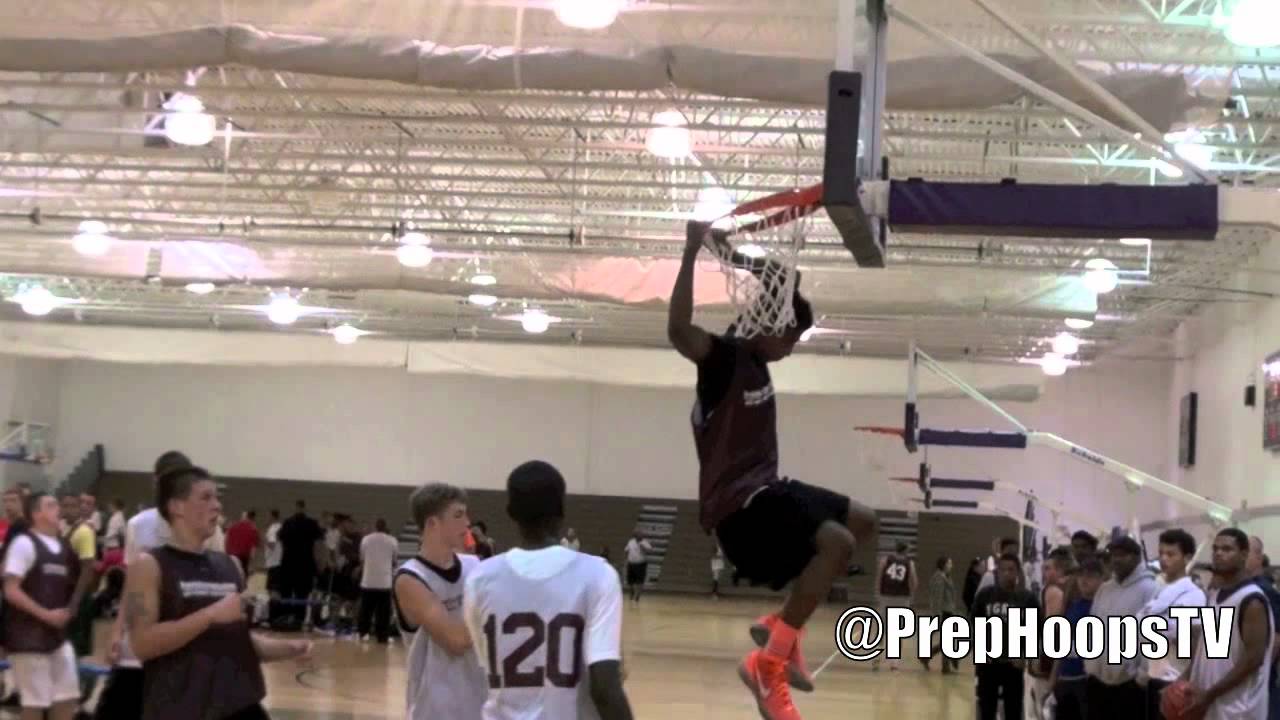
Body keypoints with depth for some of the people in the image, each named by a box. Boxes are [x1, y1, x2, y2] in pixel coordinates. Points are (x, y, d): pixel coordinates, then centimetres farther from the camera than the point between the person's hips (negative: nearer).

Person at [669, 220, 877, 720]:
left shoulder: (756, 356, 10)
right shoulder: (724, 358, -16)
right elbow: (679, 331, -39)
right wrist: (692, 254, -41)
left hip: (766, 488, 10)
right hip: (735, 502, -10)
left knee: (861, 521, 18)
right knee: (836, 541, -27)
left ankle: (782, 624, 13)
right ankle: (768, 664, -20)